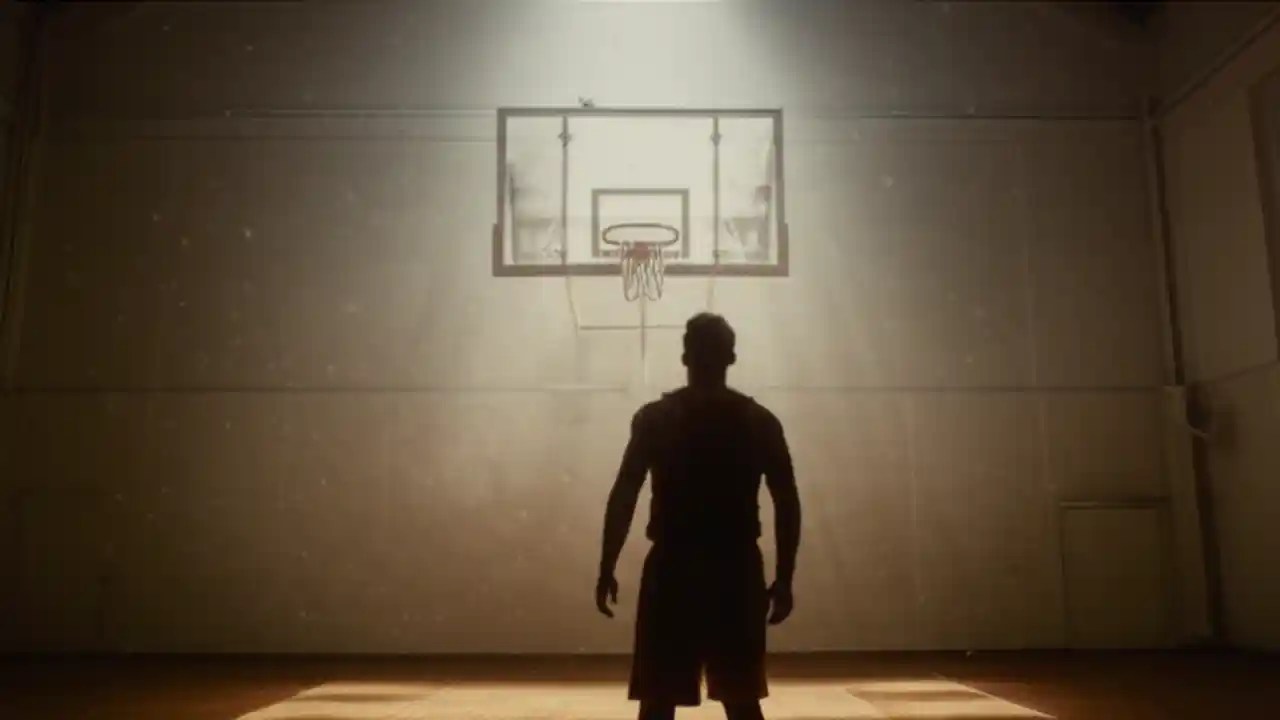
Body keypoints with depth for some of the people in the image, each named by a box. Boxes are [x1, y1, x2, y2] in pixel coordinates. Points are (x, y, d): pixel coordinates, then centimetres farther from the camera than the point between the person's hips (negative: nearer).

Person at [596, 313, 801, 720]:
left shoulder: (654, 418, -3)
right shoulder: (760, 421, 2)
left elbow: (623, 497, -6)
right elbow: (787, 503, 1)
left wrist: (607, 572, -1)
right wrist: (784, 579, 7)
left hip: (672, 570, -1)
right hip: (737, 571, 2)